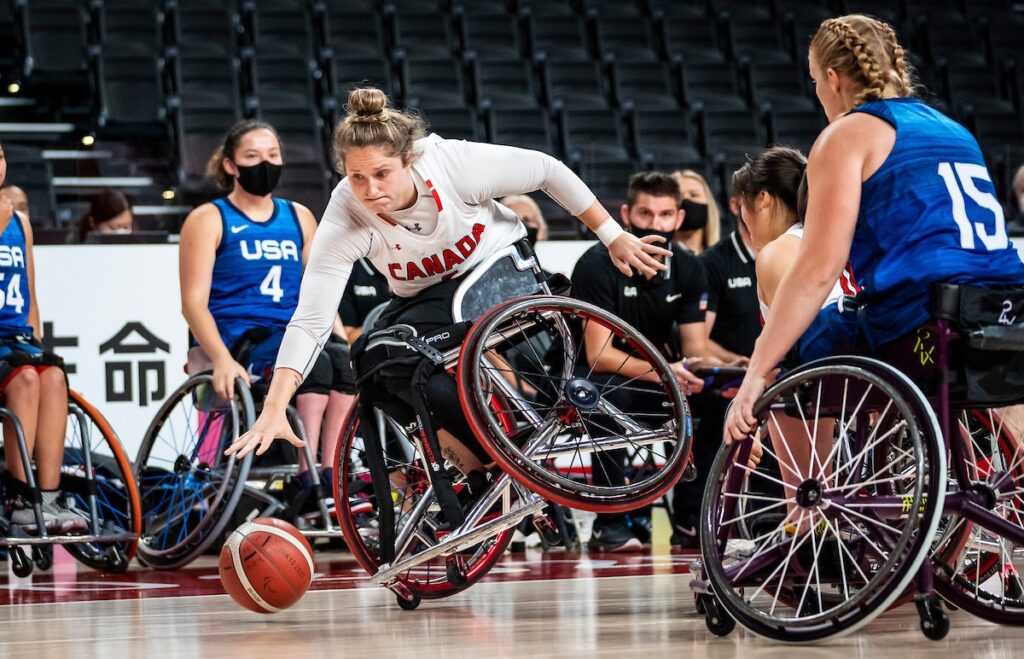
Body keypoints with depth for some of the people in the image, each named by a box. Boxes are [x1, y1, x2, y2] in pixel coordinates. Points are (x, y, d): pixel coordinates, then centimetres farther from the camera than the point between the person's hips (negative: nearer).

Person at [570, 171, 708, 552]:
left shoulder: (688, 270, -3)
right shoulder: (598, 264, -20)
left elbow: (695, 350, -4)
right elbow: (599, 355, -27)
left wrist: (695, 370, -29)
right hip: (590, 379, -5)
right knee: (612, 393, -38)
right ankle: (610, 524, -30)